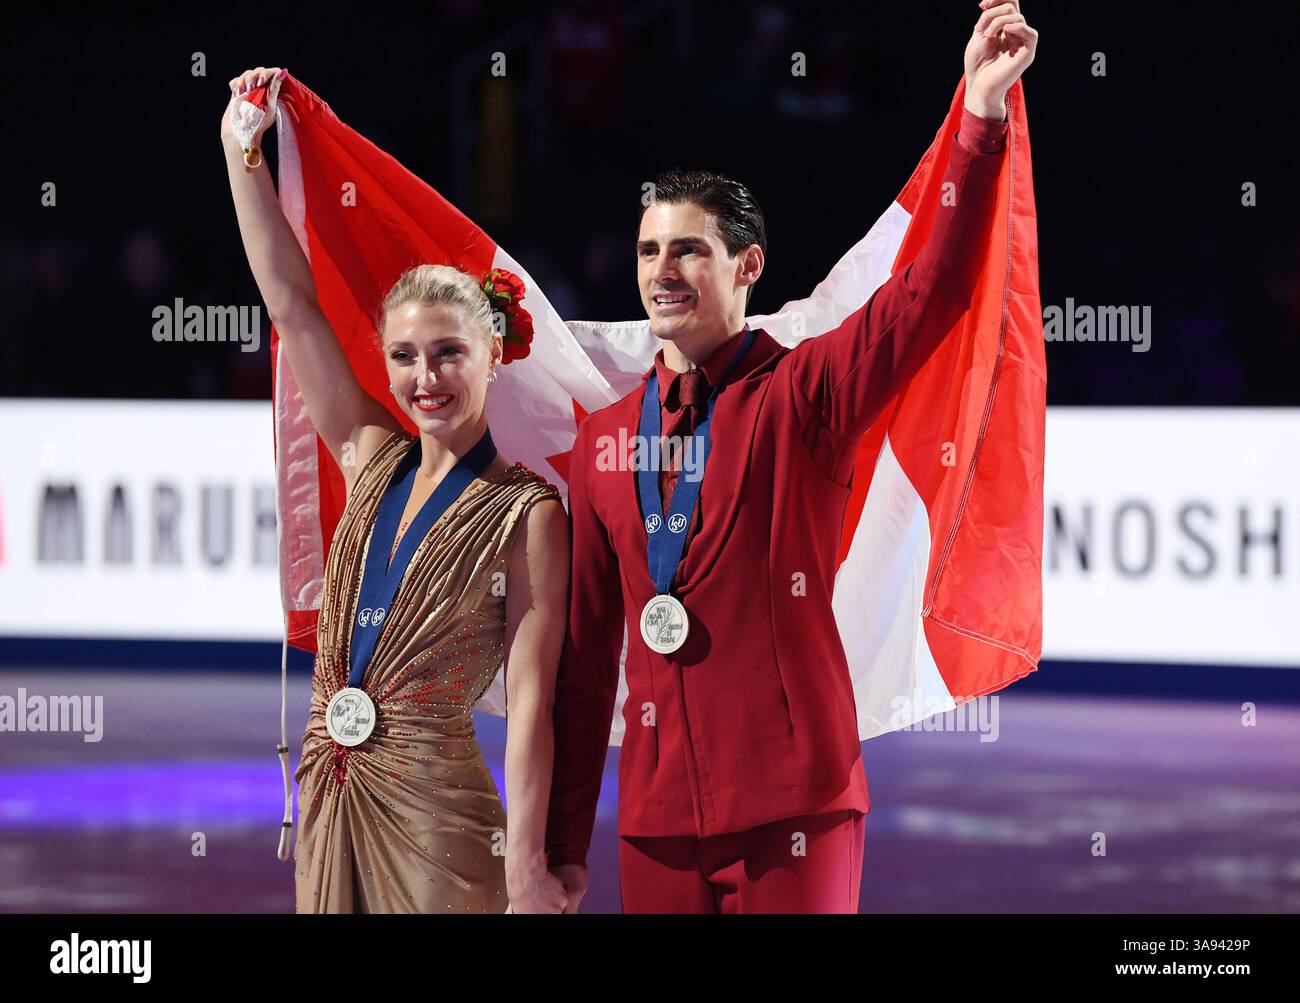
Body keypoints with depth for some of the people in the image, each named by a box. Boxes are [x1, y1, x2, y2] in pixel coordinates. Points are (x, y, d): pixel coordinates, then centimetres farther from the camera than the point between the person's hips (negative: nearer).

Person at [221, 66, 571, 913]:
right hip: (333, 792, 6)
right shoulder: (374, 464, 9)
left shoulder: (527, 512, -7)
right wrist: (243, 148, 6)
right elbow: (291, 303, 9)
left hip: (435, 802, -6)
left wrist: (526, 865, -18)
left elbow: (529, 695, -12)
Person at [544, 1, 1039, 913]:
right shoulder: (608, 437, 11)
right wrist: (563, 840, 11)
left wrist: (983, 114, -25)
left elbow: (931, 293, -16)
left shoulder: (802, 395, 0)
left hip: (792, 802, -4)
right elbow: (588, 644, 13)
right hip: (658, 819, 4)